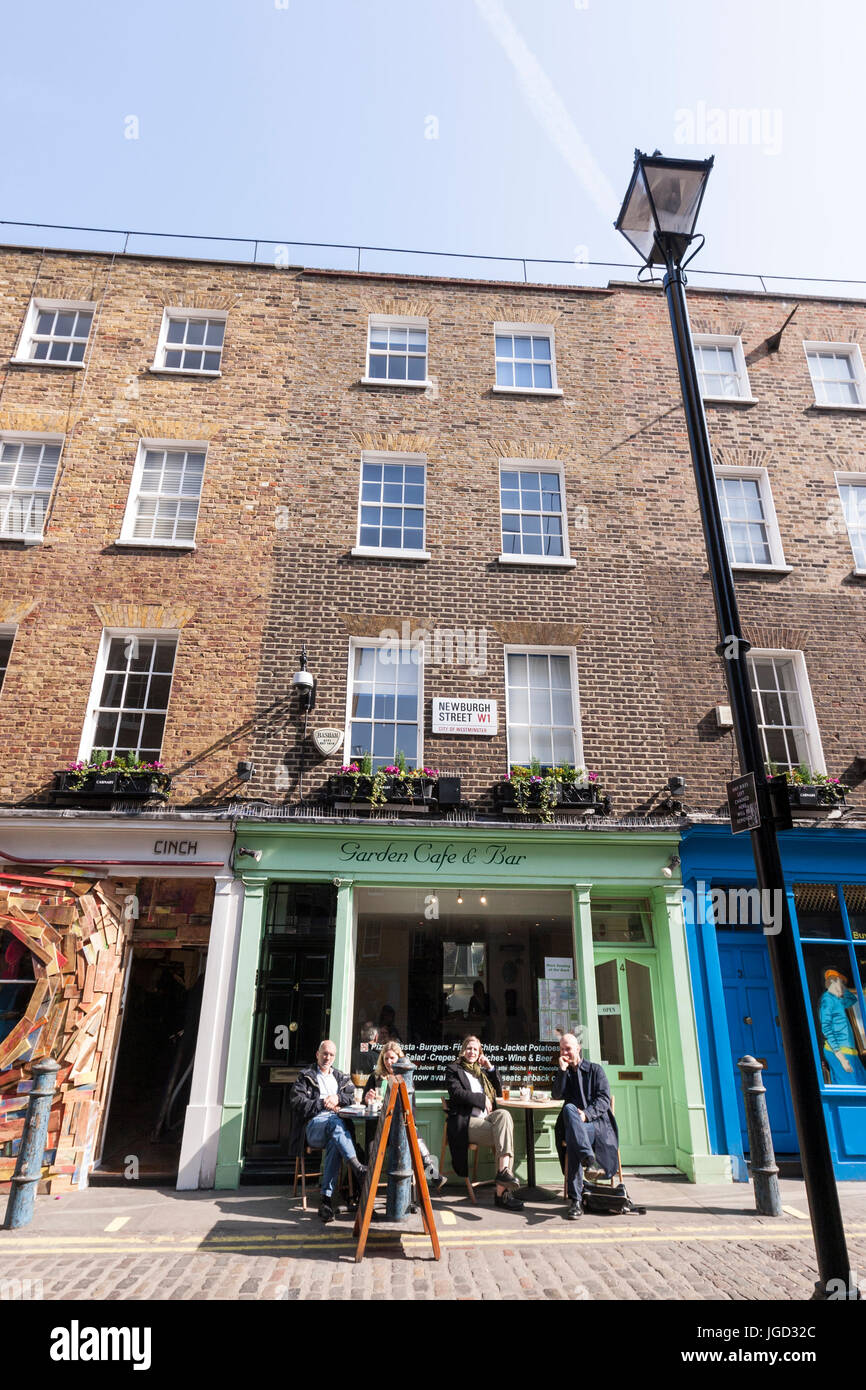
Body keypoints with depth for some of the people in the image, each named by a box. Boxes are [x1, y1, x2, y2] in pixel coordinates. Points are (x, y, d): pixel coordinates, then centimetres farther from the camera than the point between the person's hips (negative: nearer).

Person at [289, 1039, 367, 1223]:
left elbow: (352, 1097, 18)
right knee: (335, 1122, -38)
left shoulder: (341, 1077, 29)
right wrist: (323, 1104, -4)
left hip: (337, 1122, 3)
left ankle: (326, 1197, -34)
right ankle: (359, 1170, -49)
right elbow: (296, 1101, 3)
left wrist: (338, 1098, -2)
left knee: (334, 1143, -35)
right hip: (314, 1124, -3)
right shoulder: (306, 1076, 17)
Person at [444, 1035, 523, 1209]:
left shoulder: (482, 1071, 28)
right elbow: (457, 1093, -5)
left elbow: (499, 1092, 22)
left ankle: (503, 1171, -32)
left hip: (485, 1119, 5)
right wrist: (482, 1099, -7)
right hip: (465, 1121, -5)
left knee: (504, 1114, -30)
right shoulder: (453, 1069, 11)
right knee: (504, 1135, -28)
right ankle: (503, 1192, -30)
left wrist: (490, 1069, 12)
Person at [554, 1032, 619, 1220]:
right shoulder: (563, 1073, 22)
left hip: (597, 1122, -2)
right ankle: (590, 1160, -47)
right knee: (569, 1108, -37)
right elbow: (557, 1096, 4)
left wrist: (587, 1114, -18)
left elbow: (604, 1099, -1)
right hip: (573, 1124, 2)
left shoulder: (595, 1069, 12)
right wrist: (563, 1070, -4)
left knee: (572, 1137, -36)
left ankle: (576, 1200, -38)